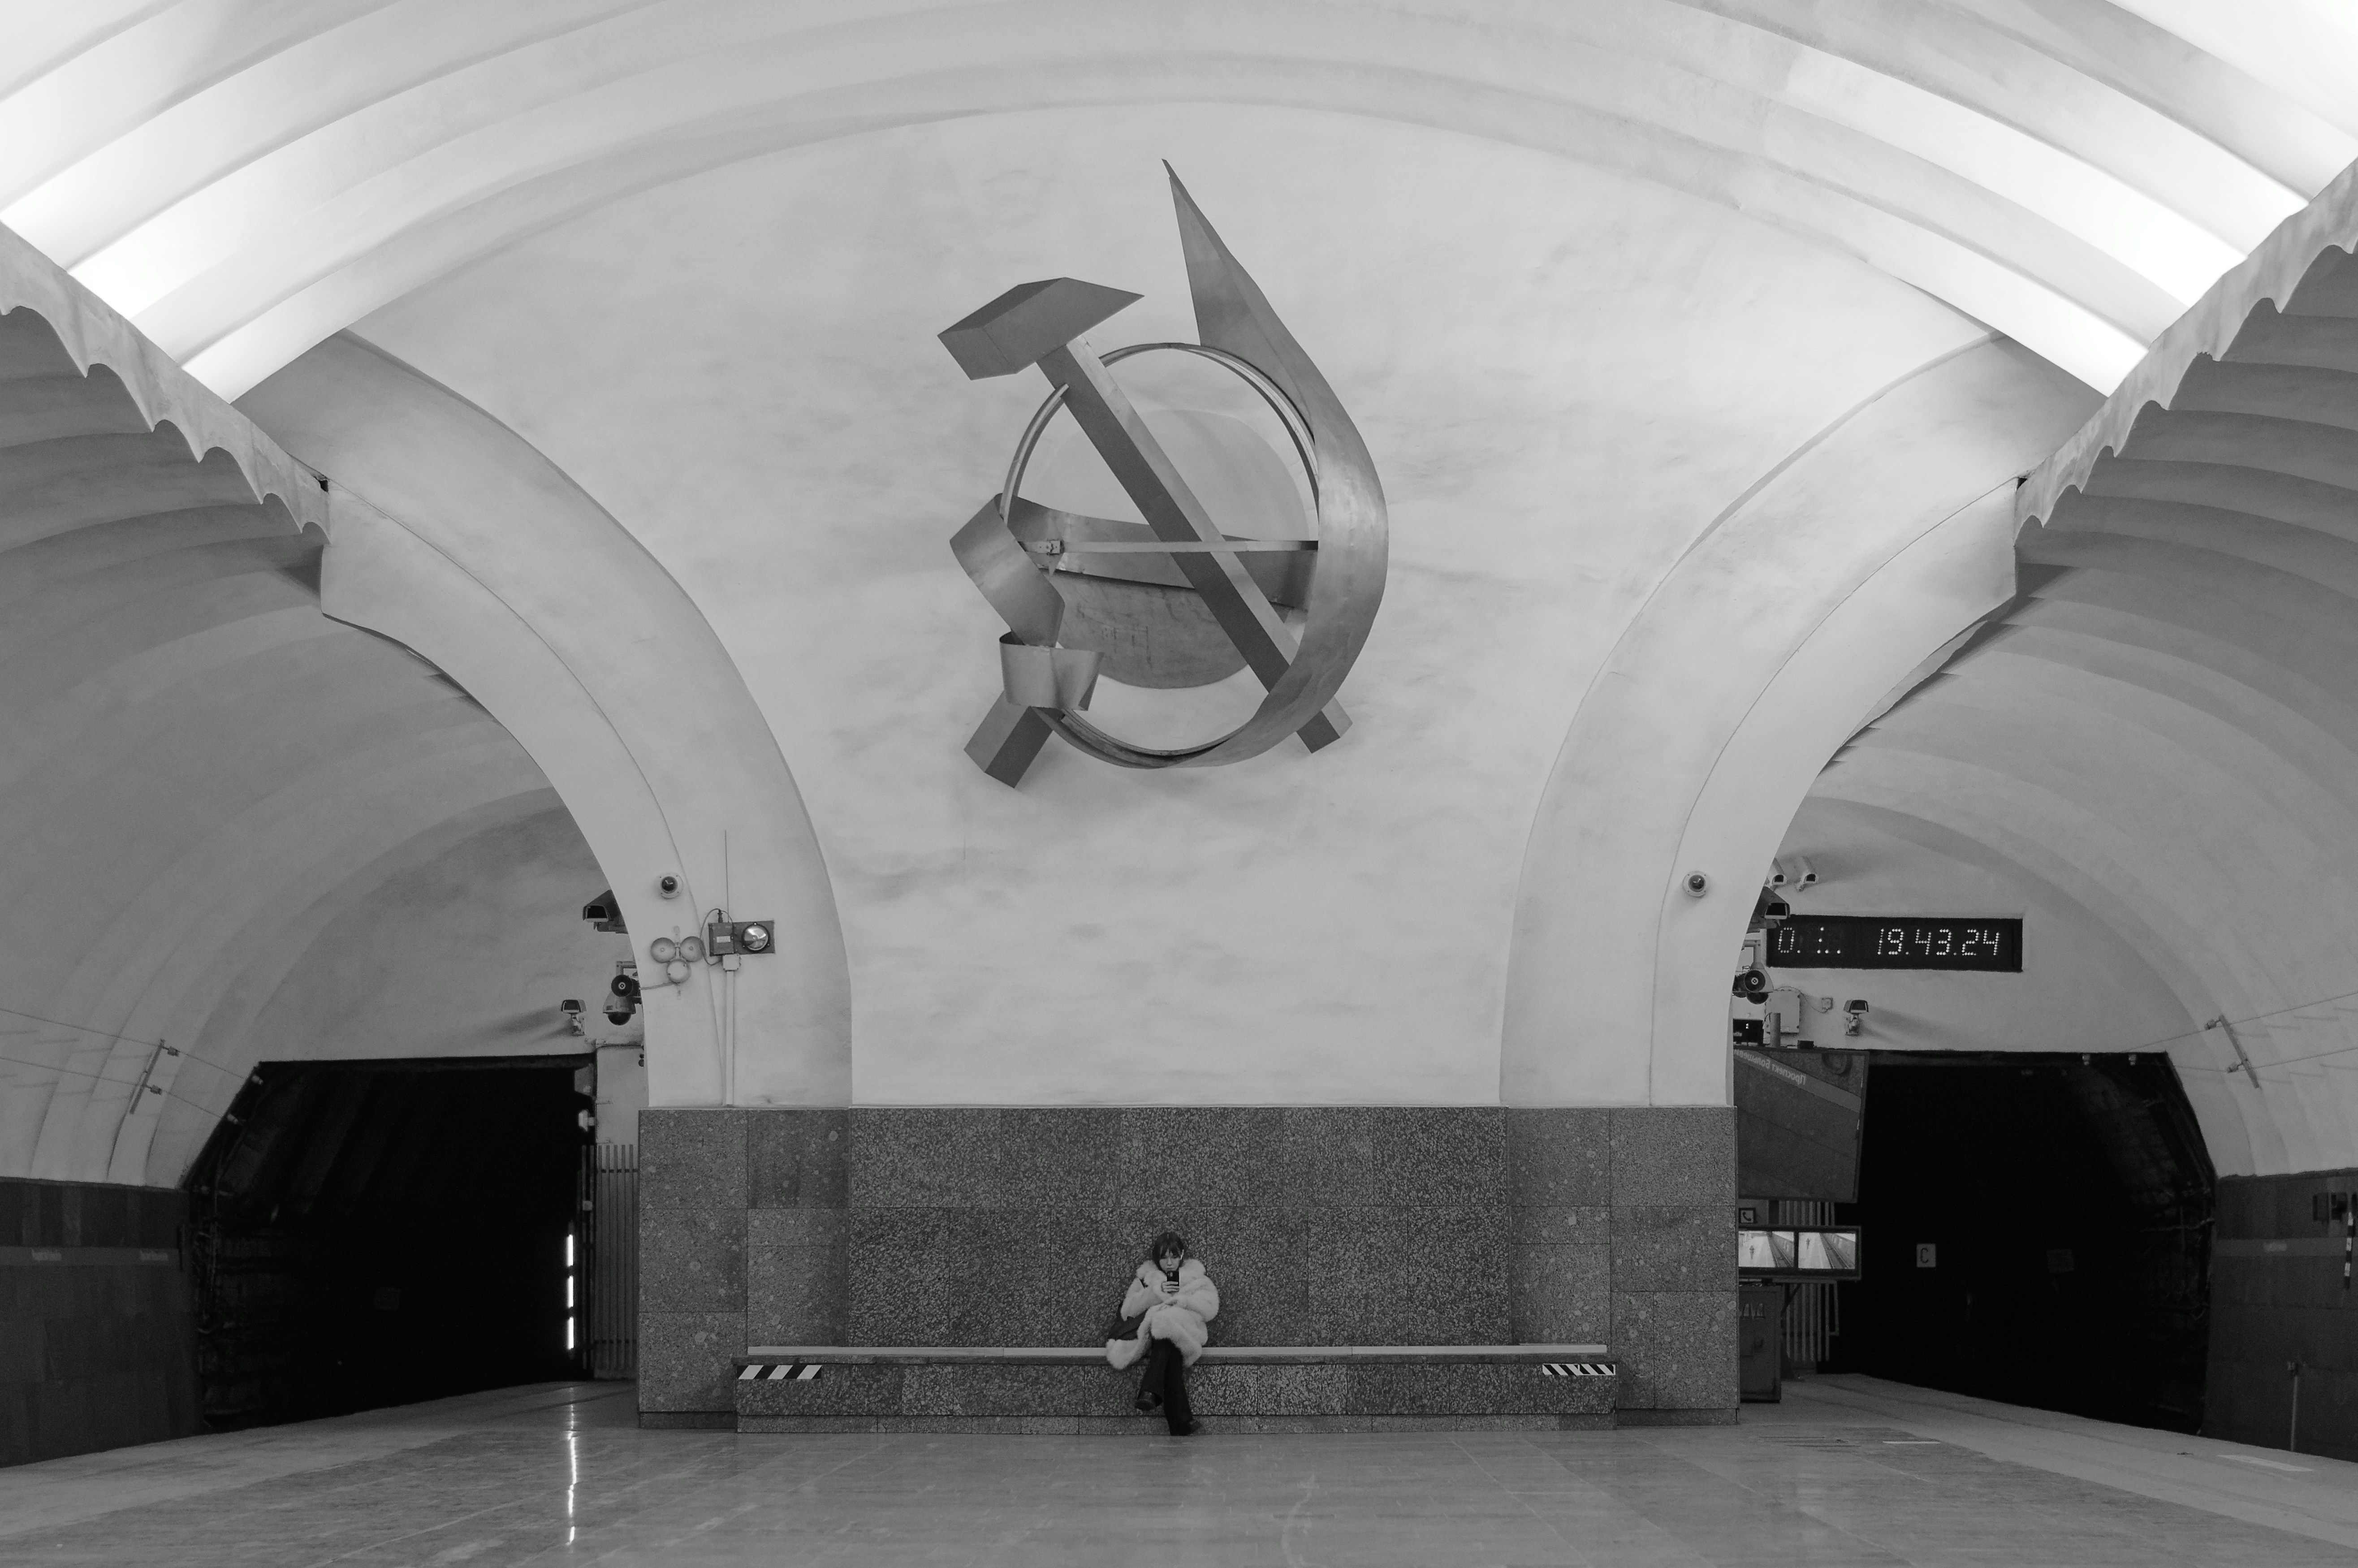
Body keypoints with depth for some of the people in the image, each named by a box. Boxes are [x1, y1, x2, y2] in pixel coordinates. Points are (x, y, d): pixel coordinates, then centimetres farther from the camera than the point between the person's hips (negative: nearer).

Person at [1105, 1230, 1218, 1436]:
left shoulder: (1197, 1278, 24)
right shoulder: (1145, 1278, 27)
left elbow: (1210, 1309, 4)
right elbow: (1128, 1311, 12)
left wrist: (1179, 1300, -10)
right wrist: (1155, 1293, 0)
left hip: (1186, 1331, -1)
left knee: (1167, 1324, -41)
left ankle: (1150, 1391, -56)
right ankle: (1181, 1421, -51)